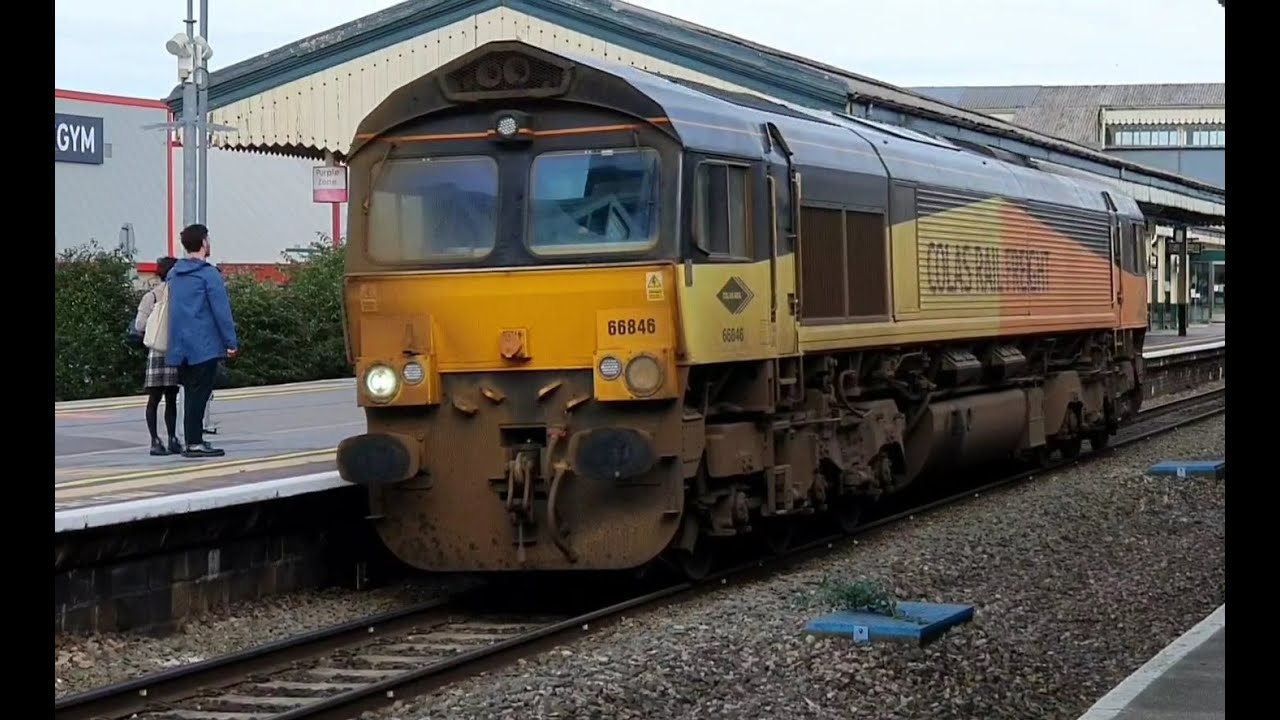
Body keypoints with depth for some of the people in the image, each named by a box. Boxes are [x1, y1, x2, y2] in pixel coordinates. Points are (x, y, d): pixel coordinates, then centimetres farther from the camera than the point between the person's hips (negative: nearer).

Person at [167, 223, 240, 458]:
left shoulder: (174, 274, 13)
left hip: (180, 346, 7)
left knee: (192, 392, 13)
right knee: (199, 392, -6)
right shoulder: (209, 274, -10)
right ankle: (195, 443, -7)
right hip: (204, 345, -7)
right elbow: (221, 311, -13)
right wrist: (231, 342, -9)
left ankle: (192, 440, 14)